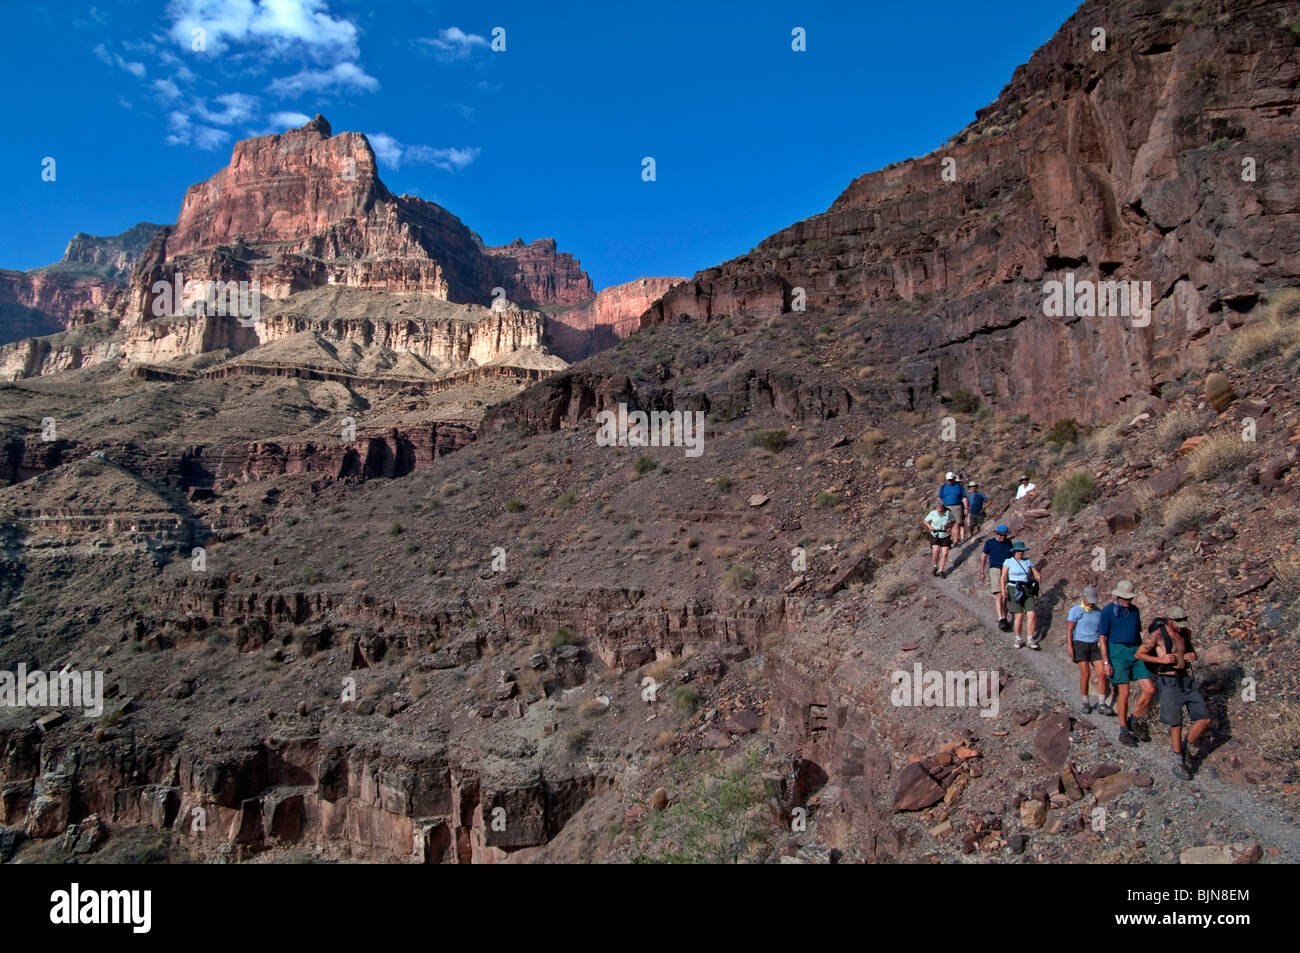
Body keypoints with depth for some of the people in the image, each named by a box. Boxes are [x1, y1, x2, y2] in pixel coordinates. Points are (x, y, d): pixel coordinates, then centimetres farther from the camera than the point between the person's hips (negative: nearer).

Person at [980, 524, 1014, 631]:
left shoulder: (1008, 543, 7)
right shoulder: (990, 542, -3)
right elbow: (983, 557, 4)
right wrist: (982, 572, 1)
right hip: (995, 570, -3)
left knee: (1006, 596, 4)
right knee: (999, 595, -14)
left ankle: (1005, 618, 15)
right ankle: (1001, 620, -18)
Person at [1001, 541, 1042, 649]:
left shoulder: (1028, 561, 10)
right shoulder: (1008, 562, 0)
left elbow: (1037, 573, 8)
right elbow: (1004, 577, -6)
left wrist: (1039, 578, -15)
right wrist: (1003, 589, -20)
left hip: (1028, 591, 3)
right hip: (1014, 590, -3)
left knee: (1032, 615, -9)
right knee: (1019, 616, -7)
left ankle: (1030, 640, 3)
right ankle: (1018, 639, 11)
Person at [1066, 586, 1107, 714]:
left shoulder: (1099, 611, 7)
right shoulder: (1075, 610, -5)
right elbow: (1069, 629, -6)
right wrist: (1069, 646, -13)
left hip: (1096, 645, 4)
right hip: (1080, 644, -4)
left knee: (1101, 673, -6)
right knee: (1085, 674, -7)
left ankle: (1101, 704, 4)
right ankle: (1086, 703, 8)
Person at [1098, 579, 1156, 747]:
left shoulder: (1134, 610, 10)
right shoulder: (1108, 611, -8)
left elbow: (1138, 633, 20)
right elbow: (1103, 638, -7)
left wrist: (1142, 655, 17)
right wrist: (1106, 662, -12)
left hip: (1135, 651, 6)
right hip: (1118, 651, -6)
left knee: (1150, 690, -2)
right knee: (1124, 692, -3)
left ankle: (1134, 721, 19)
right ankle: (1124, 731, 9)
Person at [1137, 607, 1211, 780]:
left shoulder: (1186, 633, 4)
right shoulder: (1157, 635, -13)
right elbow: (1139, 654, -5)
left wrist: (1193, 656, -2)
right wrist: (1161, 659, -18)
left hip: (1187, 679, 5)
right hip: (1168, 682, -5)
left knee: (1204, 719, 0)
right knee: (1175, 724, -1)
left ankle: (1190, 746, 26)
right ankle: (1178, 762, 14)